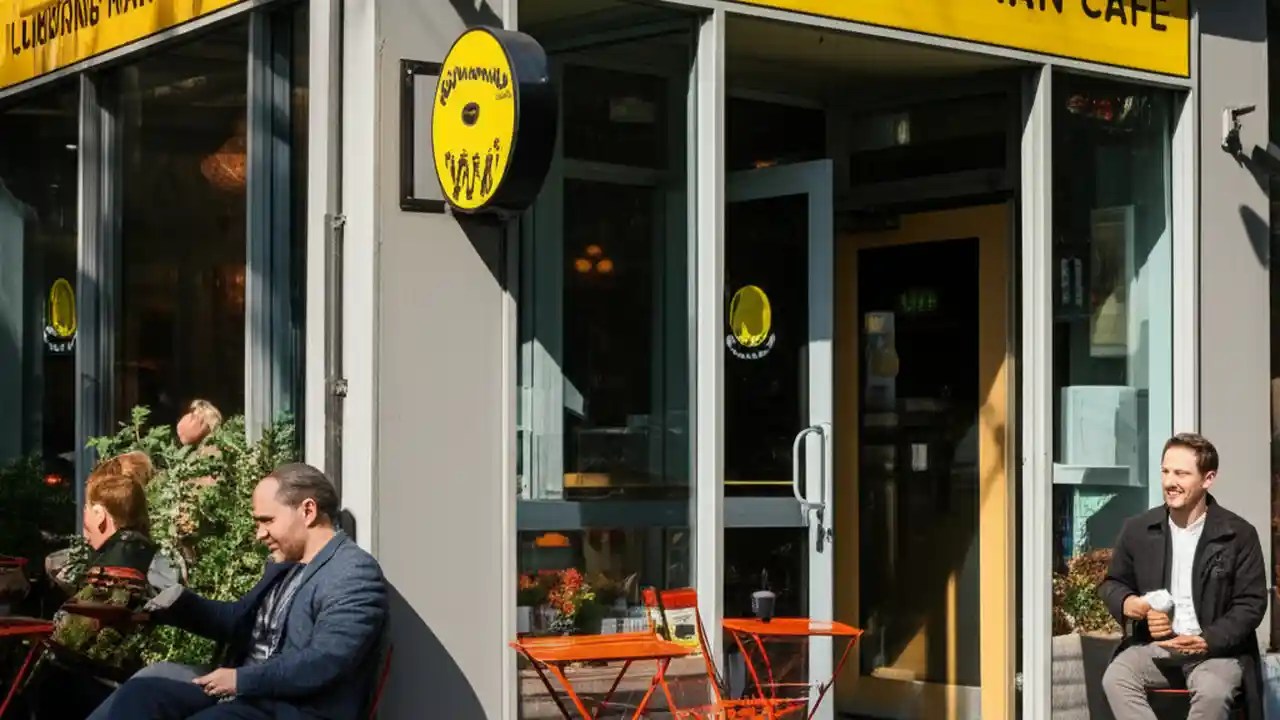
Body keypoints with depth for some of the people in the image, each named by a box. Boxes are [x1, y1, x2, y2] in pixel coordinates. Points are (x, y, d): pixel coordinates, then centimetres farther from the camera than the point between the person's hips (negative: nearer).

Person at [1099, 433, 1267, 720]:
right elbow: (1112, 582, 17)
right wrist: (1127, 603, -9)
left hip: (1217, 648, -3)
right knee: (1115, 679, -29)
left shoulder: (1239, 534, -3)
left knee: (1212, 692, -36)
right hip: (1153, 645, 3)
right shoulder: (1138, 529, 5)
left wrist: (1207, 641, -18)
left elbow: (1251, 603, -3)